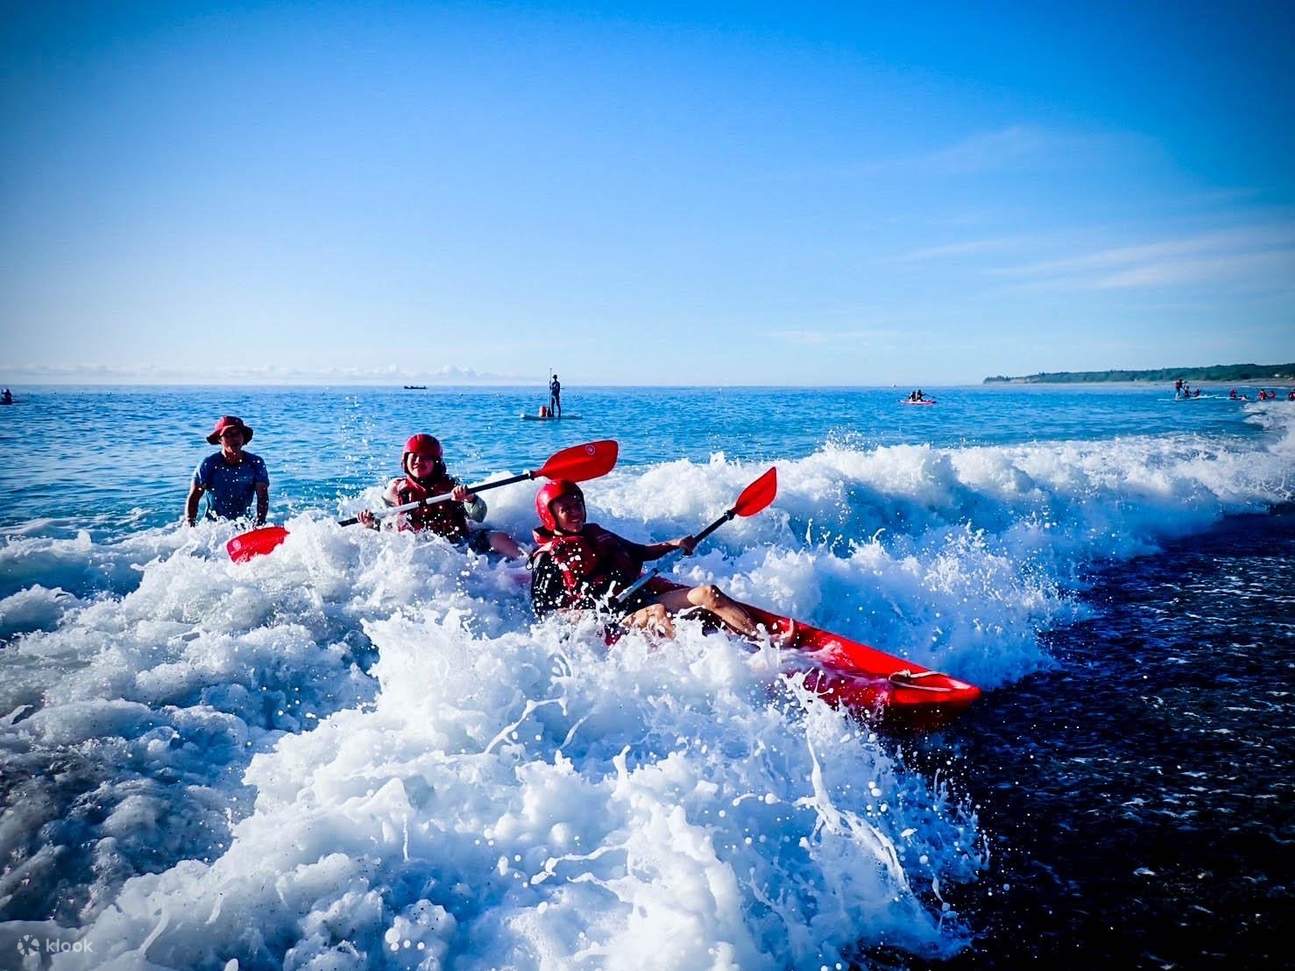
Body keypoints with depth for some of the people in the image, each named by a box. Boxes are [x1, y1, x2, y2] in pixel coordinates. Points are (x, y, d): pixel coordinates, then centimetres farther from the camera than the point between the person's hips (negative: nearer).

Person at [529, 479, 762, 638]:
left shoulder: (594, 533, 22)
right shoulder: (547, 558, 3)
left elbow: (639, 553, 32)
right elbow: (543, 610, -4)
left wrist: (673, 545, 14)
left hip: (643, 597, 7)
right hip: (614, 619, -6)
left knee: (708, 593, -14)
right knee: (657, 612, -37)